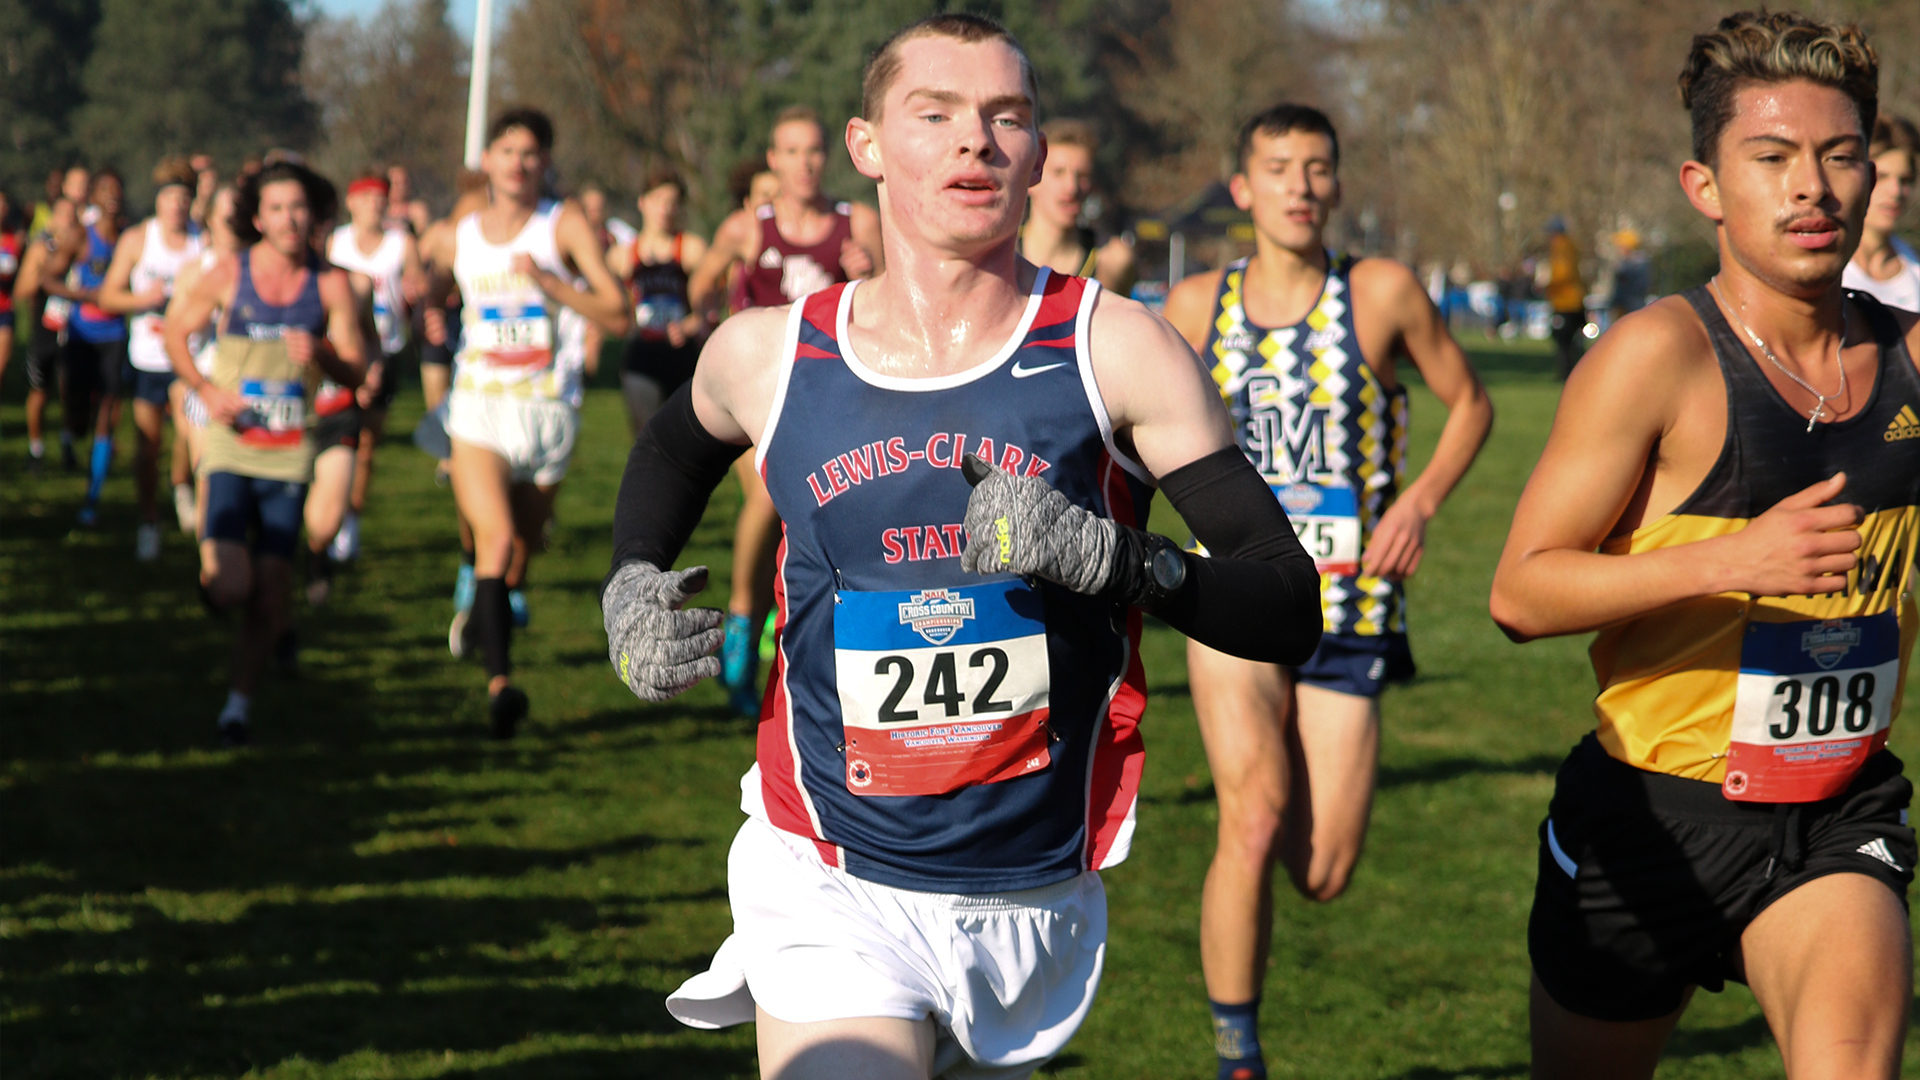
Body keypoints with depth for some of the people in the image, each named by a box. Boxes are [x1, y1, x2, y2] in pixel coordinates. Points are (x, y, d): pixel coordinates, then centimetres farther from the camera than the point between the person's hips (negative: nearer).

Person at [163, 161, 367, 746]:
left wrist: (322, 355, -22)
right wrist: (204, 389, -6)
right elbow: (175, 331, 10)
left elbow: (356, 371, 0)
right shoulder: (228, 274, -4)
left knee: (272, 589, 0)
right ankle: (213, 564, 23)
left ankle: (240, 700, 18)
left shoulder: (330, 283, -1)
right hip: (230, 446, -1)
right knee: (230, 588, -14)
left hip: (289, 455, 2)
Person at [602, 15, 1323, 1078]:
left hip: (1036, 904, 1)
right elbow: (674, 446, 26)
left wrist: (1102, 555, -25)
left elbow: (1288, 611, -11)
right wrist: (630, 587, 9)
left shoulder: (1117, 350, -6)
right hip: (835, 897, -1)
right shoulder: (767, 355, 0)